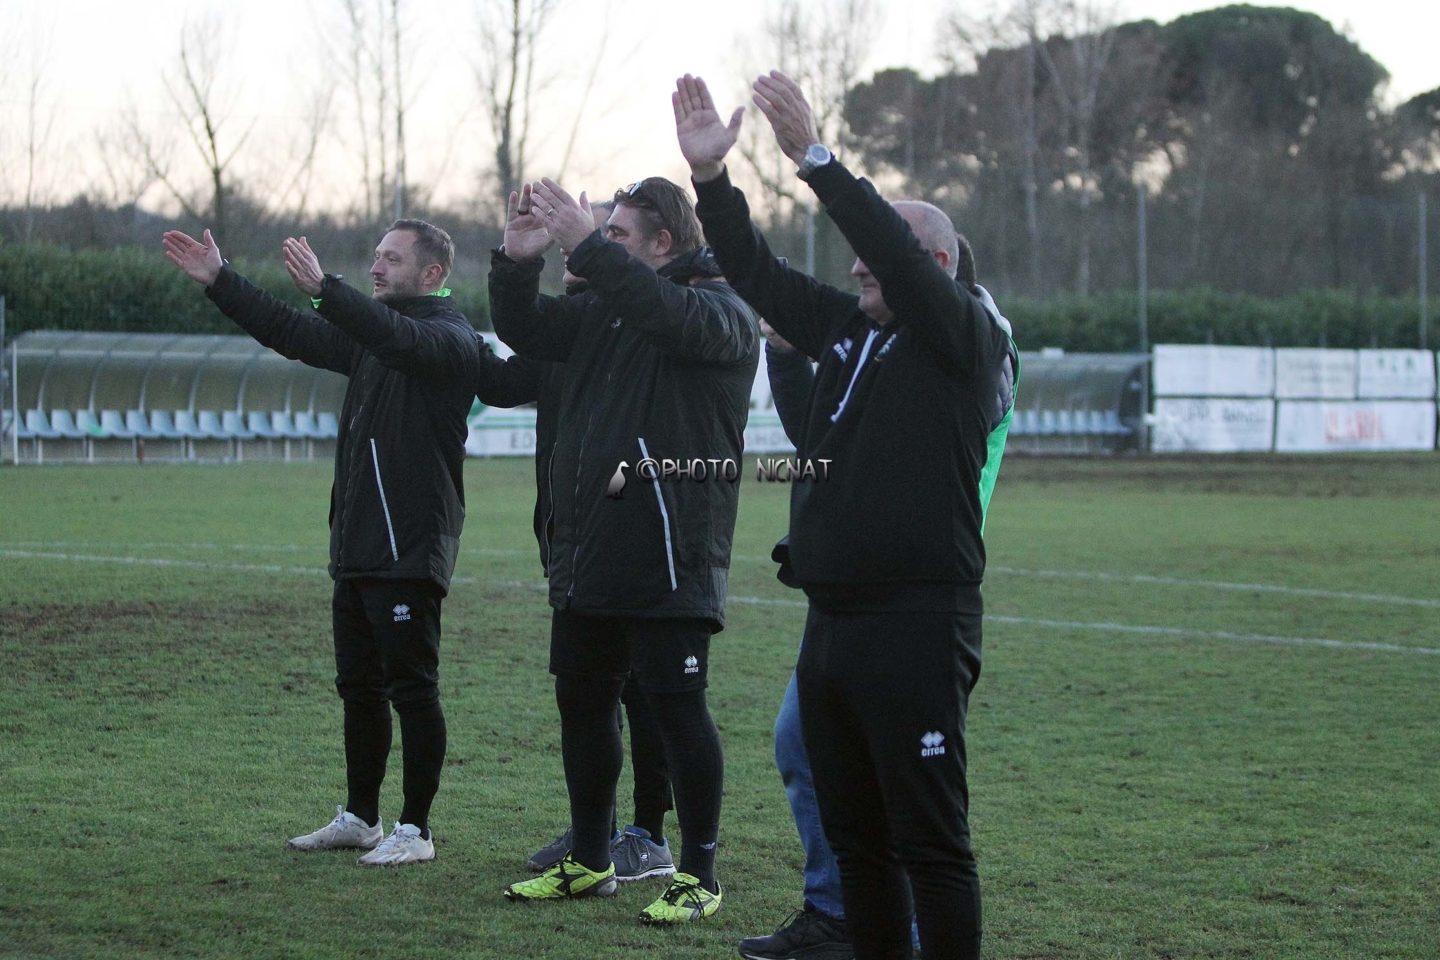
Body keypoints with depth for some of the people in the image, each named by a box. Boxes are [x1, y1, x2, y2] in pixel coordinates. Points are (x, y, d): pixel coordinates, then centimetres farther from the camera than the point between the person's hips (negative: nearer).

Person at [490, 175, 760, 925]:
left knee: (676, 705, -5)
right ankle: (589, 862, 26)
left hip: (670, 559, -8)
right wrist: (517, 261, -3)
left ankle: (700, 875, 3)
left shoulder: (723, 308, -8)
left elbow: (679, 318, -29)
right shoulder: (604, 308, 17)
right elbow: (523, 330, 17)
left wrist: (586, 244, -31)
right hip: (587, 553, 8)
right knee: (581, 699, 14)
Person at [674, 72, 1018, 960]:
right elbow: (757, 273, 13)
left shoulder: (969, 338, -6)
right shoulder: (847, 328, 15)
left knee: (931, 841, -6)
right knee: (855, 838, 14)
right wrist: (711, 177, -1)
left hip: (917, 627, -8)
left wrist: (817, 158, -25)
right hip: (832, 621, 8)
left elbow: (899, 258, -20)